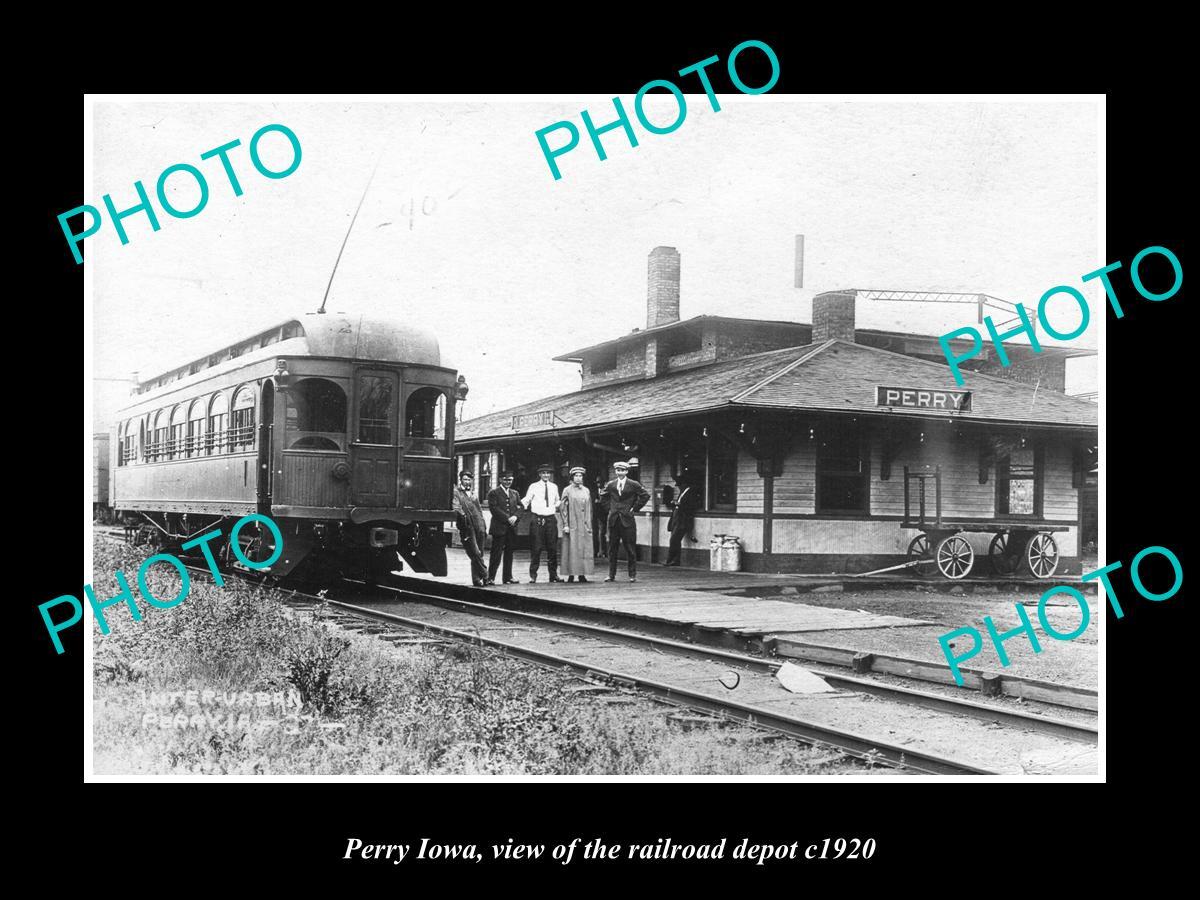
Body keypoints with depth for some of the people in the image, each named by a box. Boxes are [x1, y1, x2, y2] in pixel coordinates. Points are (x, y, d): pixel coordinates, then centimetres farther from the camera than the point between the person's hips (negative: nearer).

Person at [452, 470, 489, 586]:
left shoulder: (473, 494, 20)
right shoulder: (456, 492, 1)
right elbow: (456, 507, -12)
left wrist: (483, 524, 17)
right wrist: (462, 515, -30)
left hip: (478, 526, 6)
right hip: (467, 527, -6)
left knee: (479, 554, 8)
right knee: (475, 554, -11)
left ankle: (477, 579, 14)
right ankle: (485, 576, -7)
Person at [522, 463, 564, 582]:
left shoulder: (554, 487, 11)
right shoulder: (533, 487, 1)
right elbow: (526, 501, -1)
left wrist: (561, 502, 5)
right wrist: (521, 503, -18)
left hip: (551, 519, 3)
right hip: (537, 520, -3)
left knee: (552, 548, 6)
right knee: (536, 549, -2)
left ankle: (553, 574, 13)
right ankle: (533, 575, 5)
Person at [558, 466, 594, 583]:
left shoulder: (586, 491, 12)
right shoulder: (567, 491, 0)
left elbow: (589, 509, 16)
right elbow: (563, 508, -3)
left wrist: (589, 525, 10)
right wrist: (565, 524, -10)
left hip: (584, 526, 4)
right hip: (572, 525, -4)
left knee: (585, 549, 1)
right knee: (572, 550, -4)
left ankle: (582, 574, 5)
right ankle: (571, 574, 0)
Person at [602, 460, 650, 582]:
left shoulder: (633, 485, -1)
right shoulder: (610, 485, 8)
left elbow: (646, 495, 2)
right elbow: (602, 495, 21)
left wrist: (635, 508, -1)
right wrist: (609, 508, 10)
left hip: (627, 519, -3)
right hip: (613, 519, 3)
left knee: (630, 548, -1)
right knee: (612, 548, 5)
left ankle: (632, 575, 6)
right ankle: (611, 575, 11)